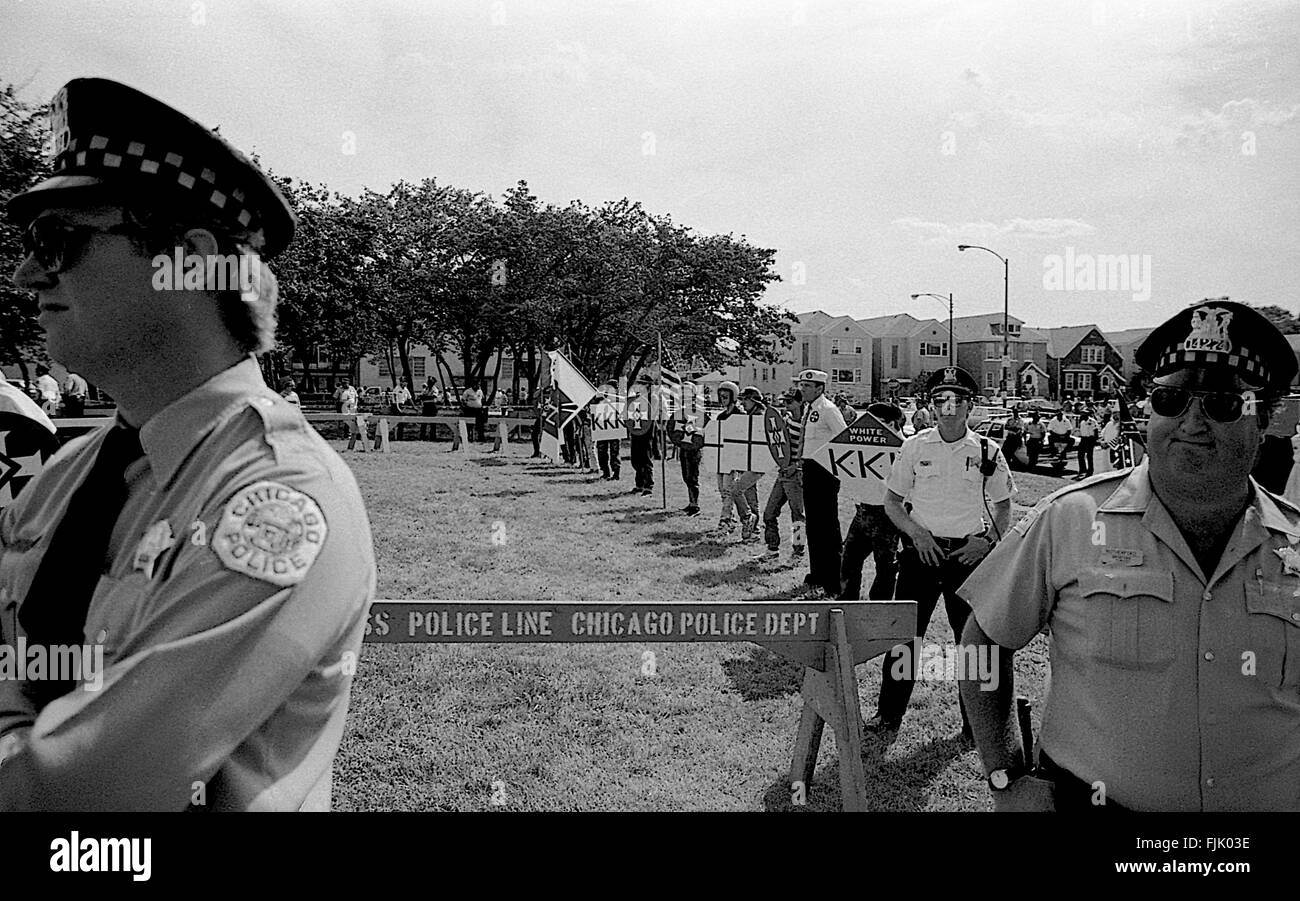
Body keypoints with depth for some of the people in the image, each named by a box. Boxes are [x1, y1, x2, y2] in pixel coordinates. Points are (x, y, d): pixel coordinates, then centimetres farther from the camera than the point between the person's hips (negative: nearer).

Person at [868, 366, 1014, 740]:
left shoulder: (987, 452, 0)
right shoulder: (914, 446, 0)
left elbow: (1003, 505, 10)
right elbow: (891, 500, 5)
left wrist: (988, 541, -6)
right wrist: (917, 534, -9)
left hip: (969, 554, 0)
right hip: (920, 550, 0)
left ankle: (975, 722, 22)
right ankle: (888, 715, 15)